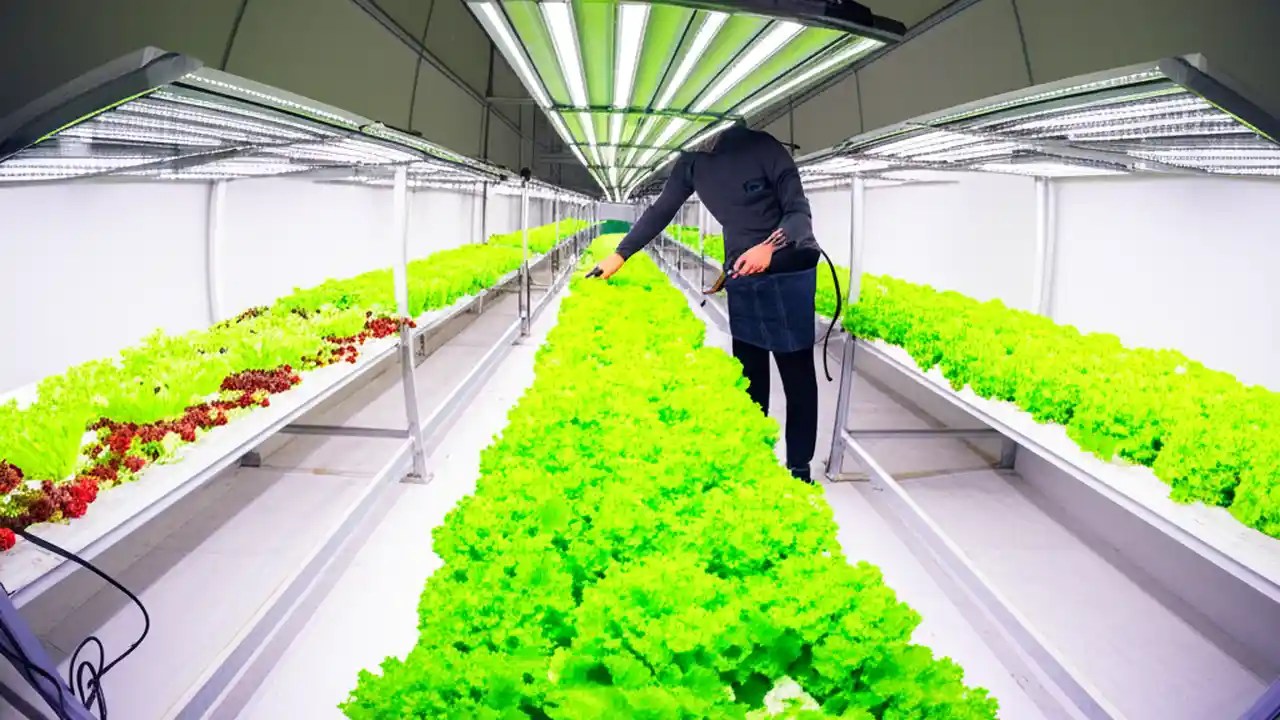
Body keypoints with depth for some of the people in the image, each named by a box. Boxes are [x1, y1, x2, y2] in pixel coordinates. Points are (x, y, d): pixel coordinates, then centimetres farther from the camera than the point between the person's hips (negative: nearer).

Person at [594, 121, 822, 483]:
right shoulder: (691, 162, 3)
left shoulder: (761, 147, -13)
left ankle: (799, 468, 11)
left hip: (788, 274, -5)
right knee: (748, 375, 9)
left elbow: (799, 212, -12)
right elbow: (660, 210, 11)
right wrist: (620, 254, 8)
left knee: (796, 374, 2)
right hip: (741, 277, 5)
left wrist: (770, 245, -30)